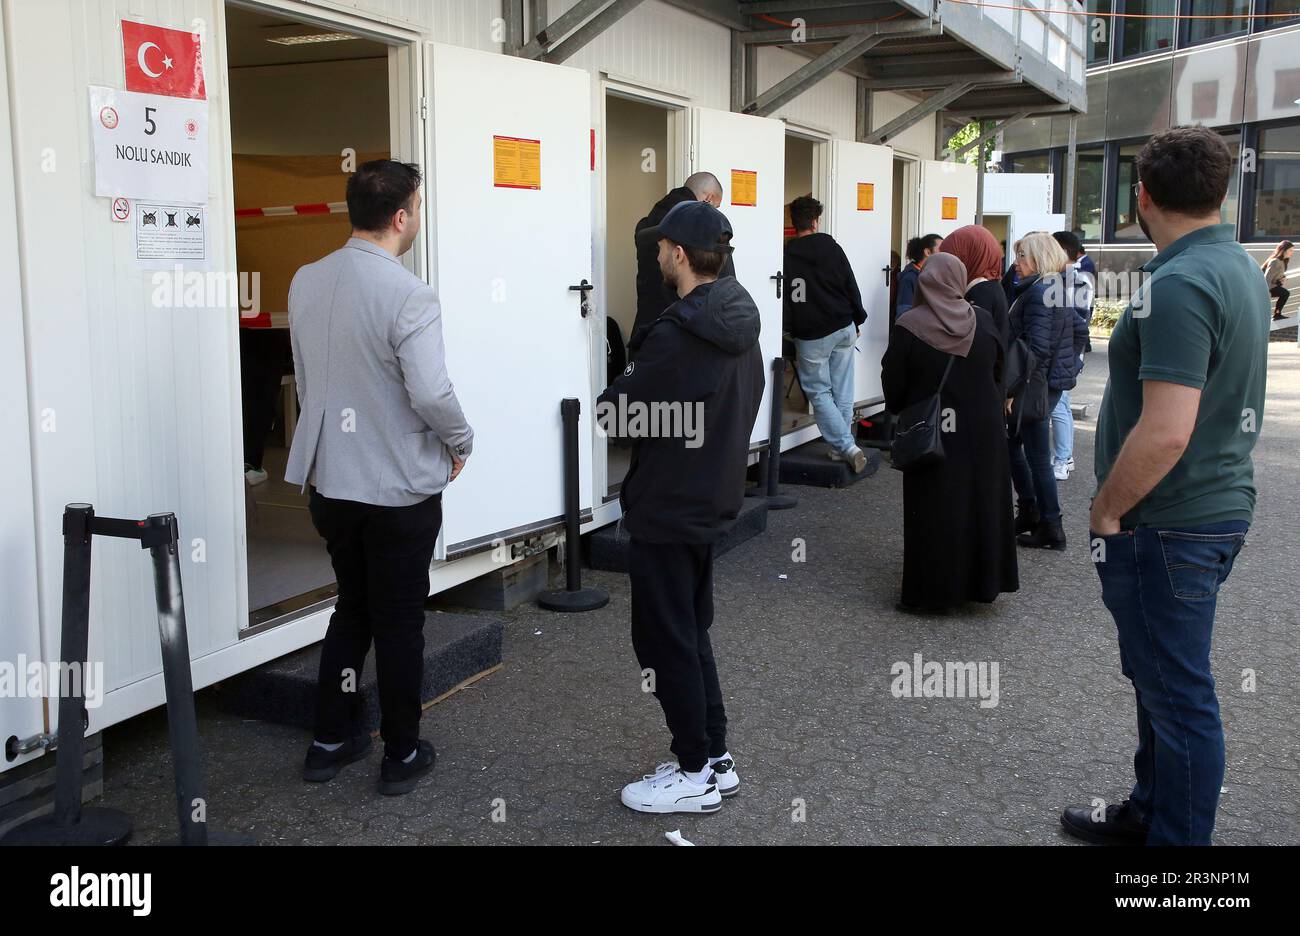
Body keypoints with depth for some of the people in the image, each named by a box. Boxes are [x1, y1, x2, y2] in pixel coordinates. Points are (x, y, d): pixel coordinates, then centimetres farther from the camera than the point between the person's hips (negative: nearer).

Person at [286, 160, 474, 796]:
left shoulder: (305, 283, 1)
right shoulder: (407, 294, -20)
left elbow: (305, 380, 11)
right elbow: (432, 393, -24)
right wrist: (461, 442, -5)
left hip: (330, 480, 6)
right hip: (400, 486, -6)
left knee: (352, 608, 21)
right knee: (399, 622, 9)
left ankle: (330, 740, 29)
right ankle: (401, 755, 21)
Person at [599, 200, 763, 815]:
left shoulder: (676, 335, -23)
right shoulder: (740, 321, 4)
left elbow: (618, 410, -17)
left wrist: (609, 401, 4)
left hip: (665, 510, -9)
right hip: (712, 500, 9)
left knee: (665, 641, 4)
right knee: (692, 633, 20)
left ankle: (696, 774, 15)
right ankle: (715, 758, 28)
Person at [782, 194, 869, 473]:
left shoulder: (786, 255, -7)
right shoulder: (832, 248, 2)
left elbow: (784, 298, -7)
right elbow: (851, 286, 6)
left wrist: (789, 329, 2)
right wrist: (857, 321, 17)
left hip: (811, 335, -3)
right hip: (843, 328, 3)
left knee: (819, 392, 5)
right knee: (842, 392, 10)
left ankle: (847, 447, -7)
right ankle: (842, 446, 15)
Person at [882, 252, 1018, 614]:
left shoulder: (909, 326, -12)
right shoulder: (984, 321, -2)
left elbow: (893, 383, -7)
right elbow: (1000, 372, 6)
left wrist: (902, 415, 10)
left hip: (932, 434, -3)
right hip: (983, 432, 3)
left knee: (935, 511, 3)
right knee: (979, 503, 15)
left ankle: (932, 592, 8)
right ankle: (981, 580, 26)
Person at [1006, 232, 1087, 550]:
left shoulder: (1038, 292, -18)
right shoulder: (1057, 289, 11)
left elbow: (1038, 347, -24)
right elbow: (1080, 330, 21)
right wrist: (1069, 362, 21)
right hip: (1056, 379, 10)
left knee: (1038, 458, 0)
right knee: (1011, 444, 20)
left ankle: (1051, 528, 9)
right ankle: (1030, 511, 27)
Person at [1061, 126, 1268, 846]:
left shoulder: (1179, 284, -23)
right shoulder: (1241, 267, 9)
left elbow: (1165, 432, -29)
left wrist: (1107, 510, -15)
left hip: (1168, 526, -10)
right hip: (1221, 505, 10)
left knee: (1177, 694, 3)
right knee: (1162, 677, 22)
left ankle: (1177, 838, 17)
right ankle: (1150, 813, 38)